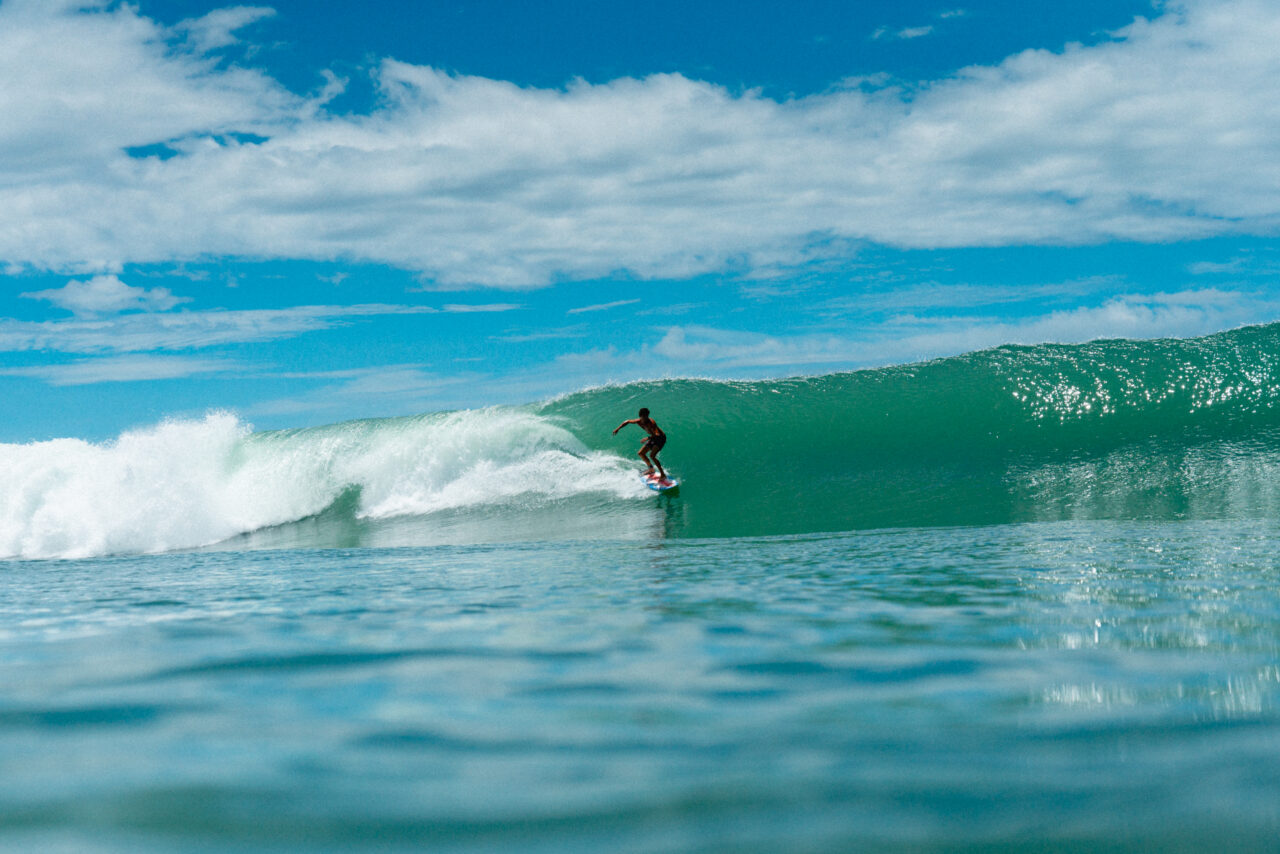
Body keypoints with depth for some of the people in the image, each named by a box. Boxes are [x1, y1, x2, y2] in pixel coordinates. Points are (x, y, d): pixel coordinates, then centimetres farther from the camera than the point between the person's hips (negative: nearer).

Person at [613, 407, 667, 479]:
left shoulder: (651, 423, -33)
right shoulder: (639, 421, -13)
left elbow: (657, 434, -43)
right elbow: (627, 422, 4)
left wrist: (648, 438, -55)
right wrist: (617, 429, -2)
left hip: (660, 438, -8)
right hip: (653, 437, 8)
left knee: (652, 456, -24)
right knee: (641, 454, 9)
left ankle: (663, 475, -17)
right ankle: (651, 469, 27)